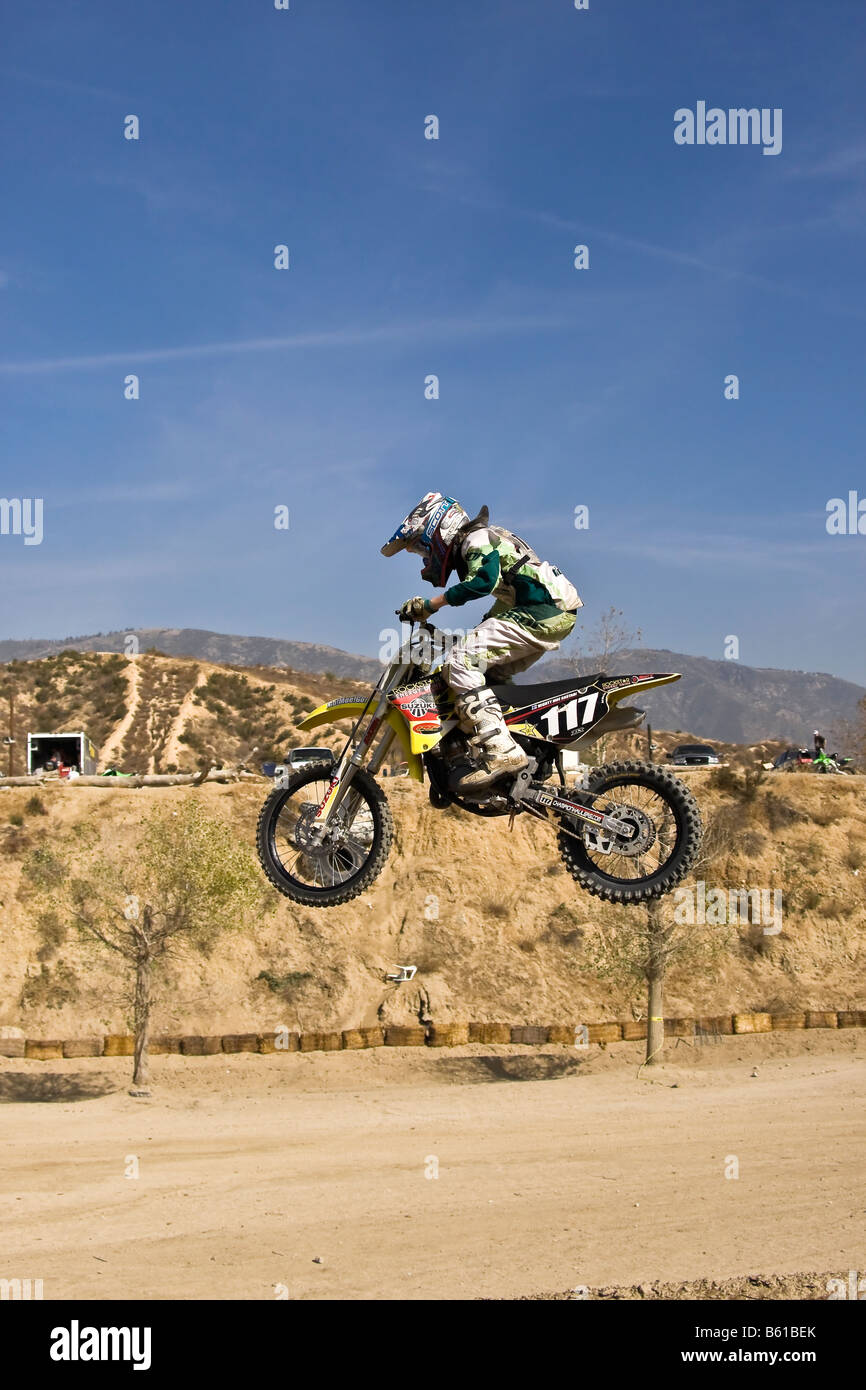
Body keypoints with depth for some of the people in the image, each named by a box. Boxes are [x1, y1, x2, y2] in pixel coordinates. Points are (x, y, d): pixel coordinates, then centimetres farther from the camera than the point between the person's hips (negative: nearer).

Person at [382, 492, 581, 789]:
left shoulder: (478, 539, -4)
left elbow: (485, 579, -24)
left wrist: (431, 604, -21)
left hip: (541, 612, -11)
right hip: (555, 616, 11)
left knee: (460, 661, -19)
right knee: (488, 675, 21)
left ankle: (500, 751, -29)